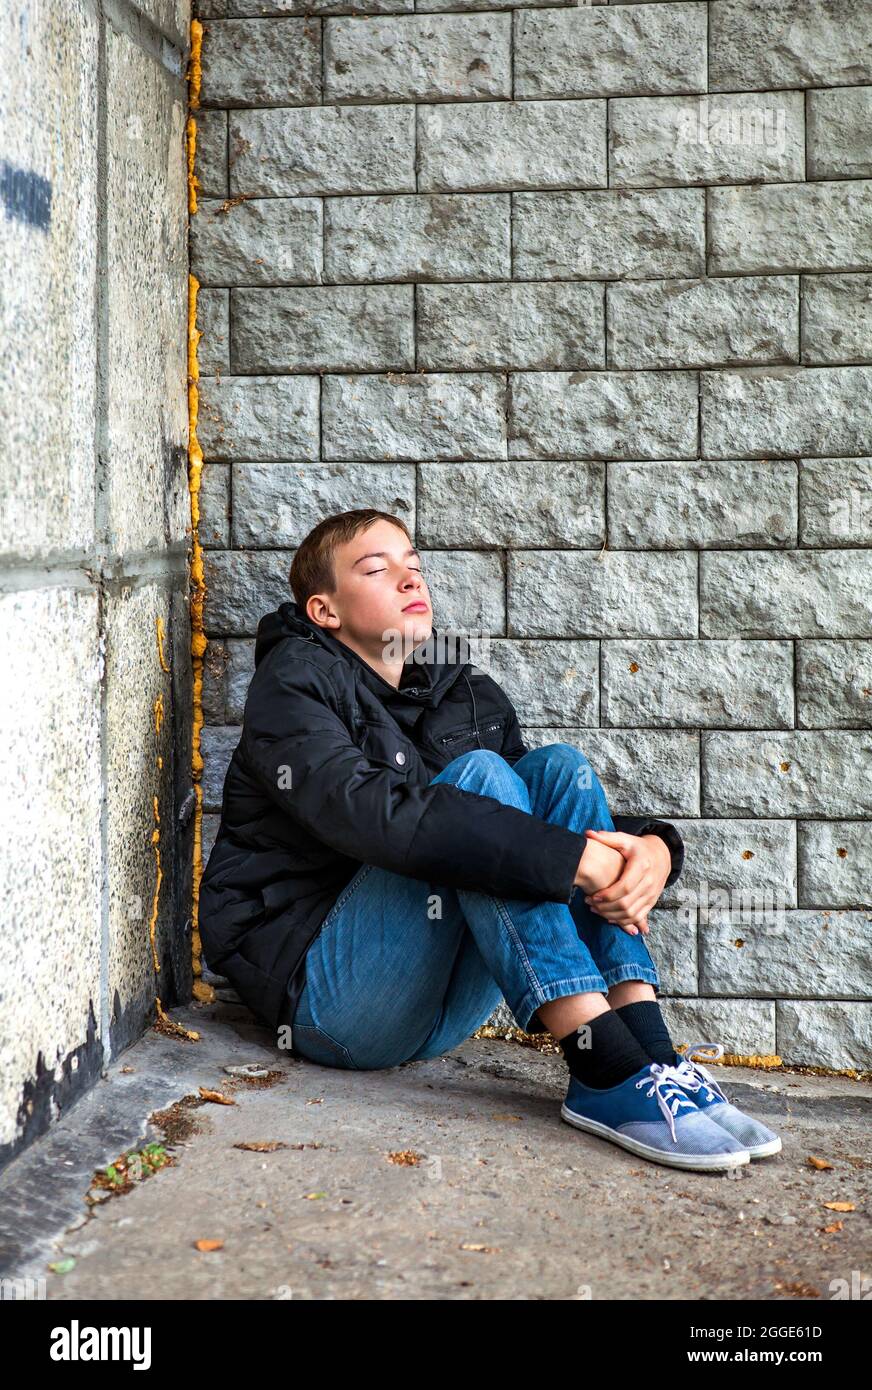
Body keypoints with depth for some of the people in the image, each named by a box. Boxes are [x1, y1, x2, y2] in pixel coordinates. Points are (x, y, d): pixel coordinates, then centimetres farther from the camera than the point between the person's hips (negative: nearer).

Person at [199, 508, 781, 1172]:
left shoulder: (469, 693, 13)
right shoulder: (296, 682, -5)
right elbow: (367, 813, -26)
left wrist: (652, 847, -19)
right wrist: (570, 857, -30)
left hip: (440, 1012, 6)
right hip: (323, 992, -6)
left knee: (559, 766, -8)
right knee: (476, 776, -22)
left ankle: (648, 1050, -22)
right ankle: (606, 1069, -32)